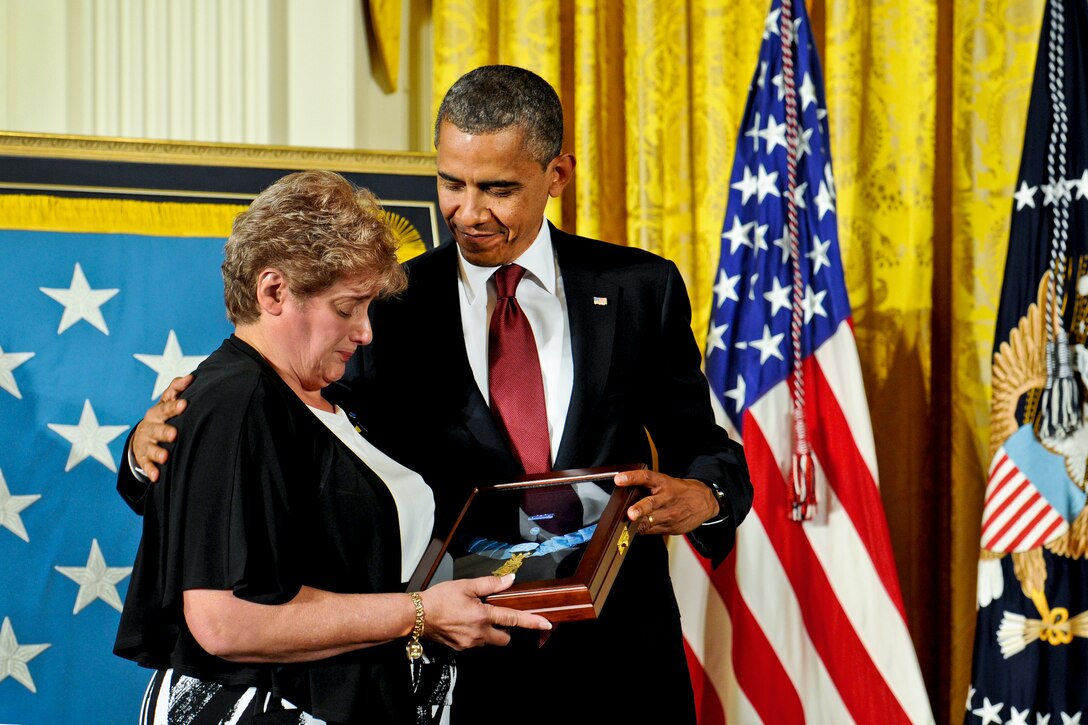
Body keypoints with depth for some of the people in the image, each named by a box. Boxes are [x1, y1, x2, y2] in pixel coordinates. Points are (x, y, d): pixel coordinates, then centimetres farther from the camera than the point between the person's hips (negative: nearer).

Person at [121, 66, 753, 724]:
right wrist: (157, 439, -26)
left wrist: (703, 496, -19)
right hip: (460, 667, -1)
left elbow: (707, 449, 4)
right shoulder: (393, 308, -2)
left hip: (623, 669, 1)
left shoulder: (640, 290, 1)